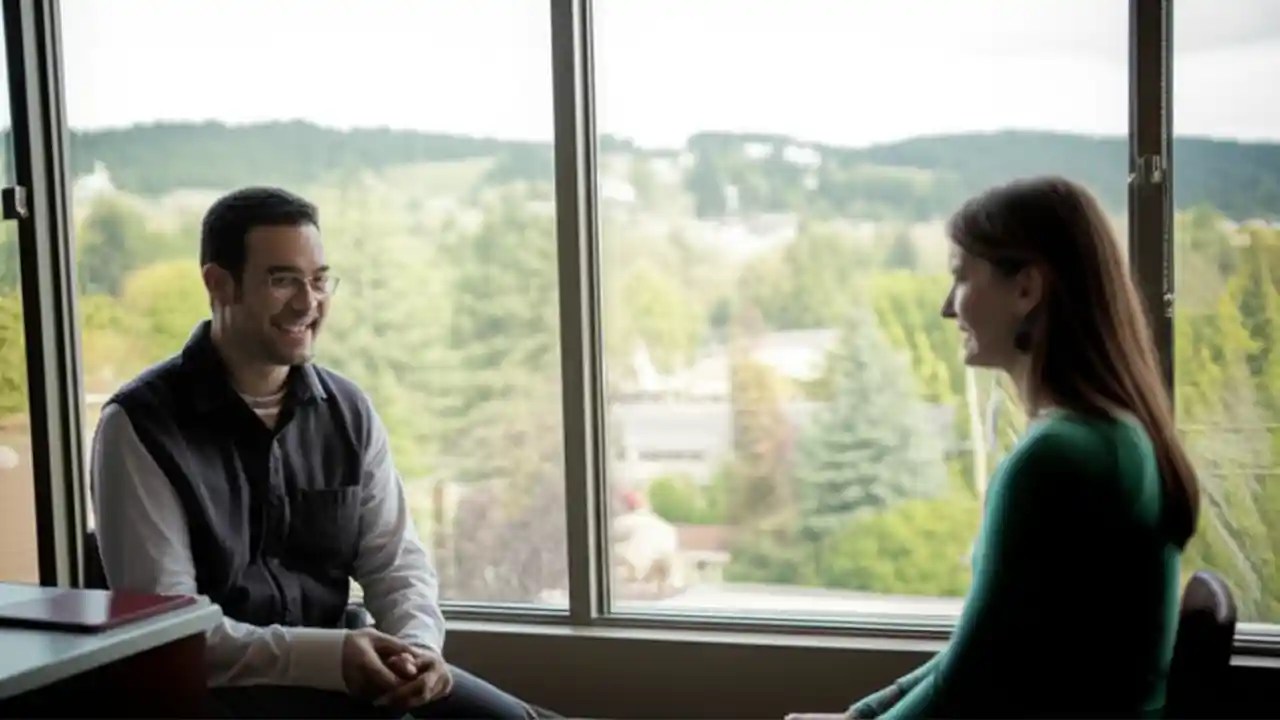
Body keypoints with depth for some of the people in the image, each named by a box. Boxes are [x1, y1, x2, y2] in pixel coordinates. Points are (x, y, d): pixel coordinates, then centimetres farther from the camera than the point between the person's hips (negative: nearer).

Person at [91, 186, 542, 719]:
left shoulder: (348, 411, 5)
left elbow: (395, 560, 8)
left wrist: (418, 644, -15)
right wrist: (327, 654, -25)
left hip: (331, 669, 6)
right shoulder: (141, 426, -11)